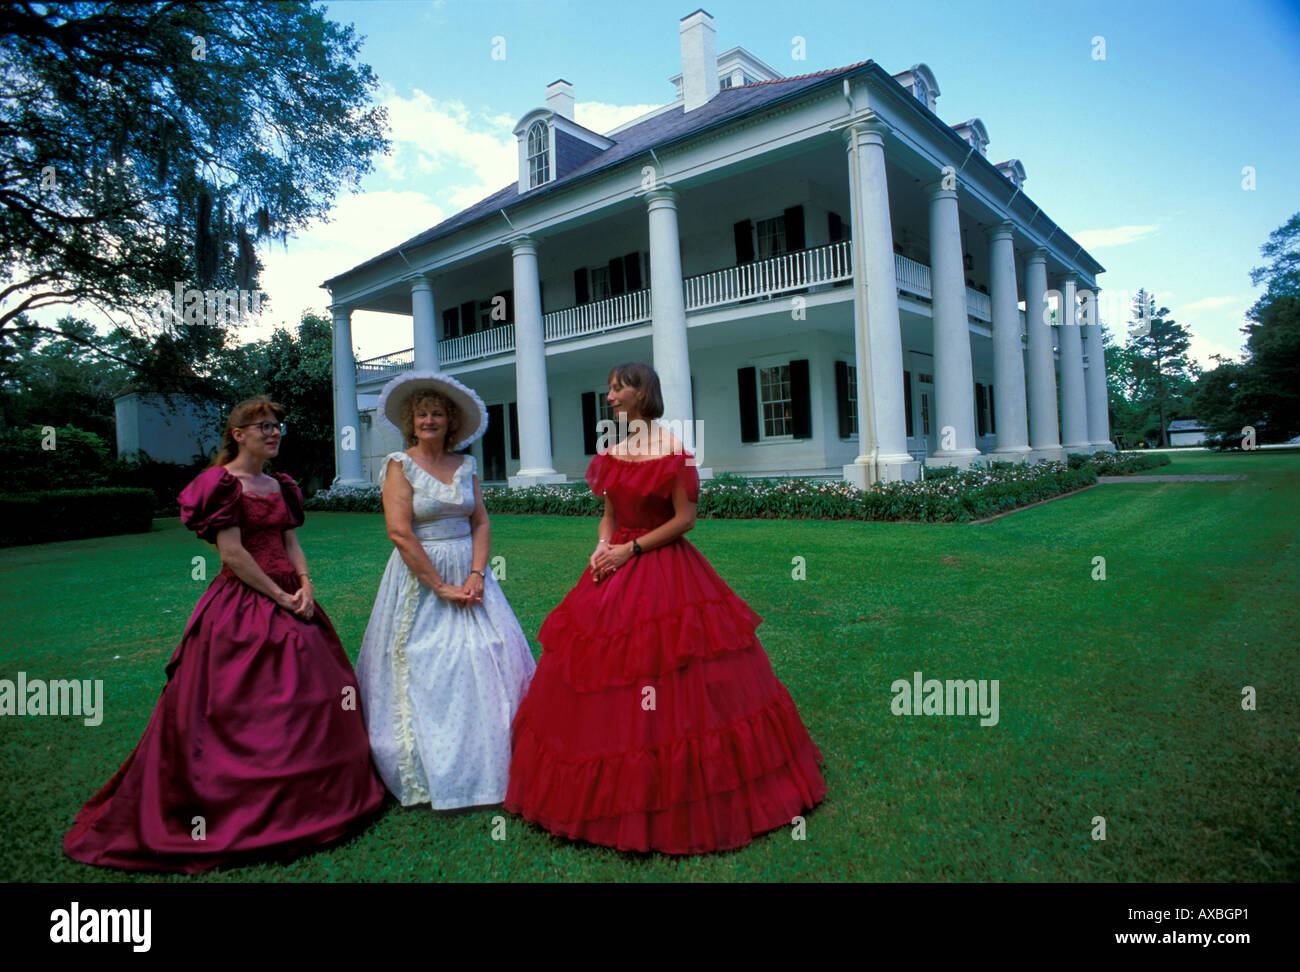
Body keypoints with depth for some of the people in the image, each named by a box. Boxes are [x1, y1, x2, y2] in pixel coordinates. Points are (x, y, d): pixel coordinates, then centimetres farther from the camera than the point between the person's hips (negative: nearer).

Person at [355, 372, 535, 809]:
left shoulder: (465, 465, 8)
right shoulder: (400, 465, -5)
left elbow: (481, 523, 5)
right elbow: (399, 532, -13)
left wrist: (476, 575, -11)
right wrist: (441, 587, -15)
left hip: (469, 575, 4)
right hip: (419, 577, -4)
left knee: (487, 661, 2)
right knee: (426, 671, -1)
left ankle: (486, 765, 16)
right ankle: (431, 773, 16)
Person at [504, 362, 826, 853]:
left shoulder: (669, 448, -10)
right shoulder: (612, 452, 10)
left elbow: (685, 517, -12)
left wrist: (631, 549, -15)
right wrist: (602, 545, -4)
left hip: (664, 569, -6)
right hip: (615, 572, 7)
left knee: (671, 691, -2)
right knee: (605, 670, 9)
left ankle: (672, 798, 18)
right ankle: (615, 795, 27)